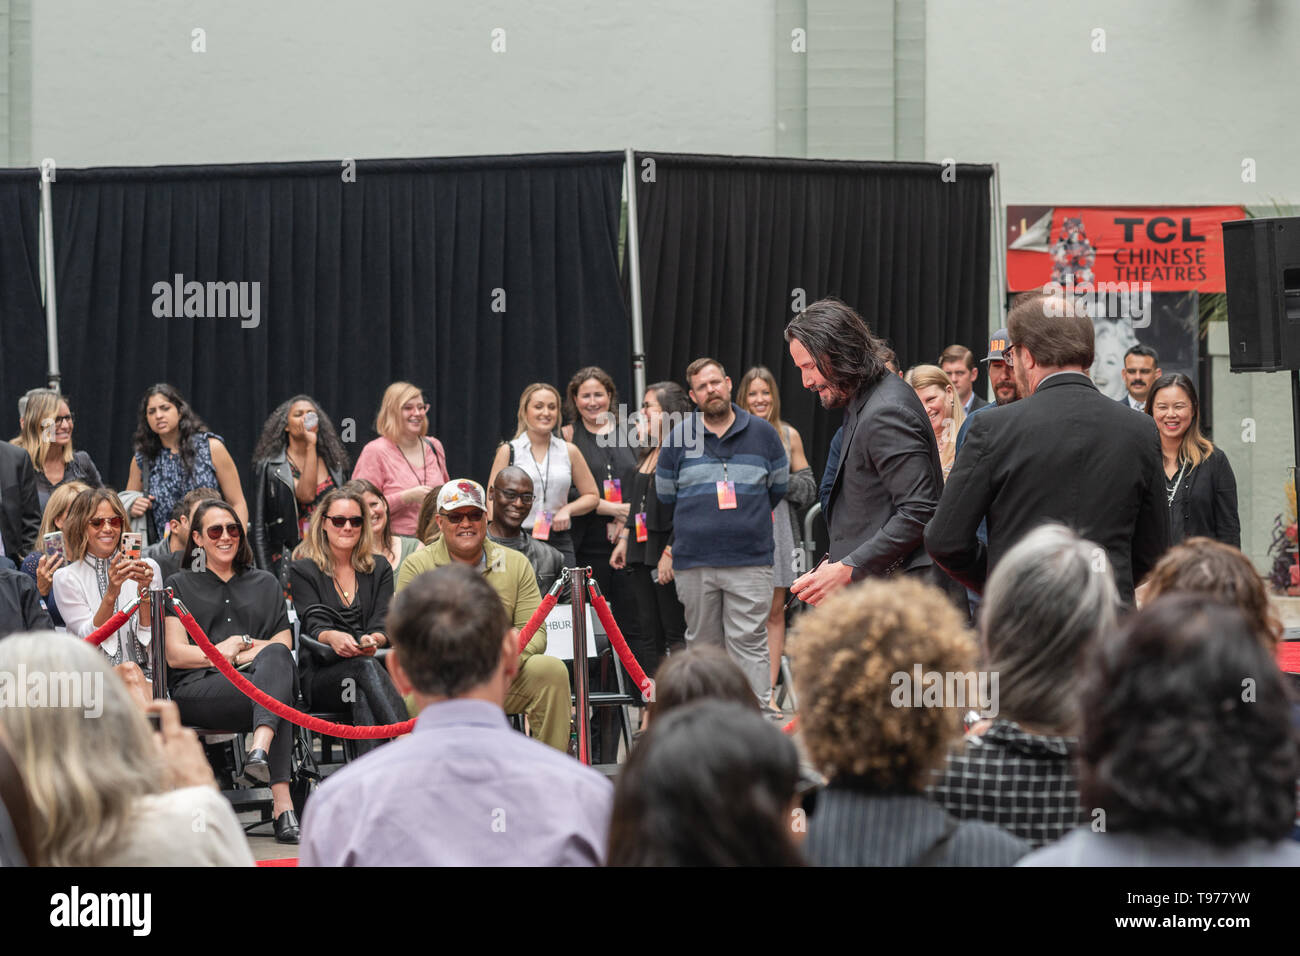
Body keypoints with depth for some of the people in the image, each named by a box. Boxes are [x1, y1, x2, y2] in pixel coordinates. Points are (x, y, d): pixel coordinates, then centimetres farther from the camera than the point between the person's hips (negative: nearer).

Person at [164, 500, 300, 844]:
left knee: (275, 657, -38)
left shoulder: (265, 583, 29)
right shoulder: (180, 585, 20)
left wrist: (244, 650, -3)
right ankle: (282, 803, -53)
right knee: (278, 693, -36)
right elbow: (175, 655, 7)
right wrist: (229, 655, -3)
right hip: (198, 688, -3)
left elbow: (284, 644, 18)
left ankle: (260, 750, -60)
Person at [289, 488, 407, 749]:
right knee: (365, 667, -37)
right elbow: (314, 626, -3)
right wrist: (333, 638, -28)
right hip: (320, 675, -2)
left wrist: (374, 640, -19)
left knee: (363, 695, -37)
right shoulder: (303, 570, 11)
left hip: (371, 663, 2)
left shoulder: (379, 568, 19)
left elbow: (384, 624, 7)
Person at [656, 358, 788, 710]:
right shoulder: (679, 437, 6)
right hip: (694, 562, 1)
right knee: (703, 645, 7)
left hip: (750, 561, -1)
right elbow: (665, 495, 16)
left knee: (749, 644, -6)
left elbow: (779, 487, 17)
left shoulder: (763, 433, 6)